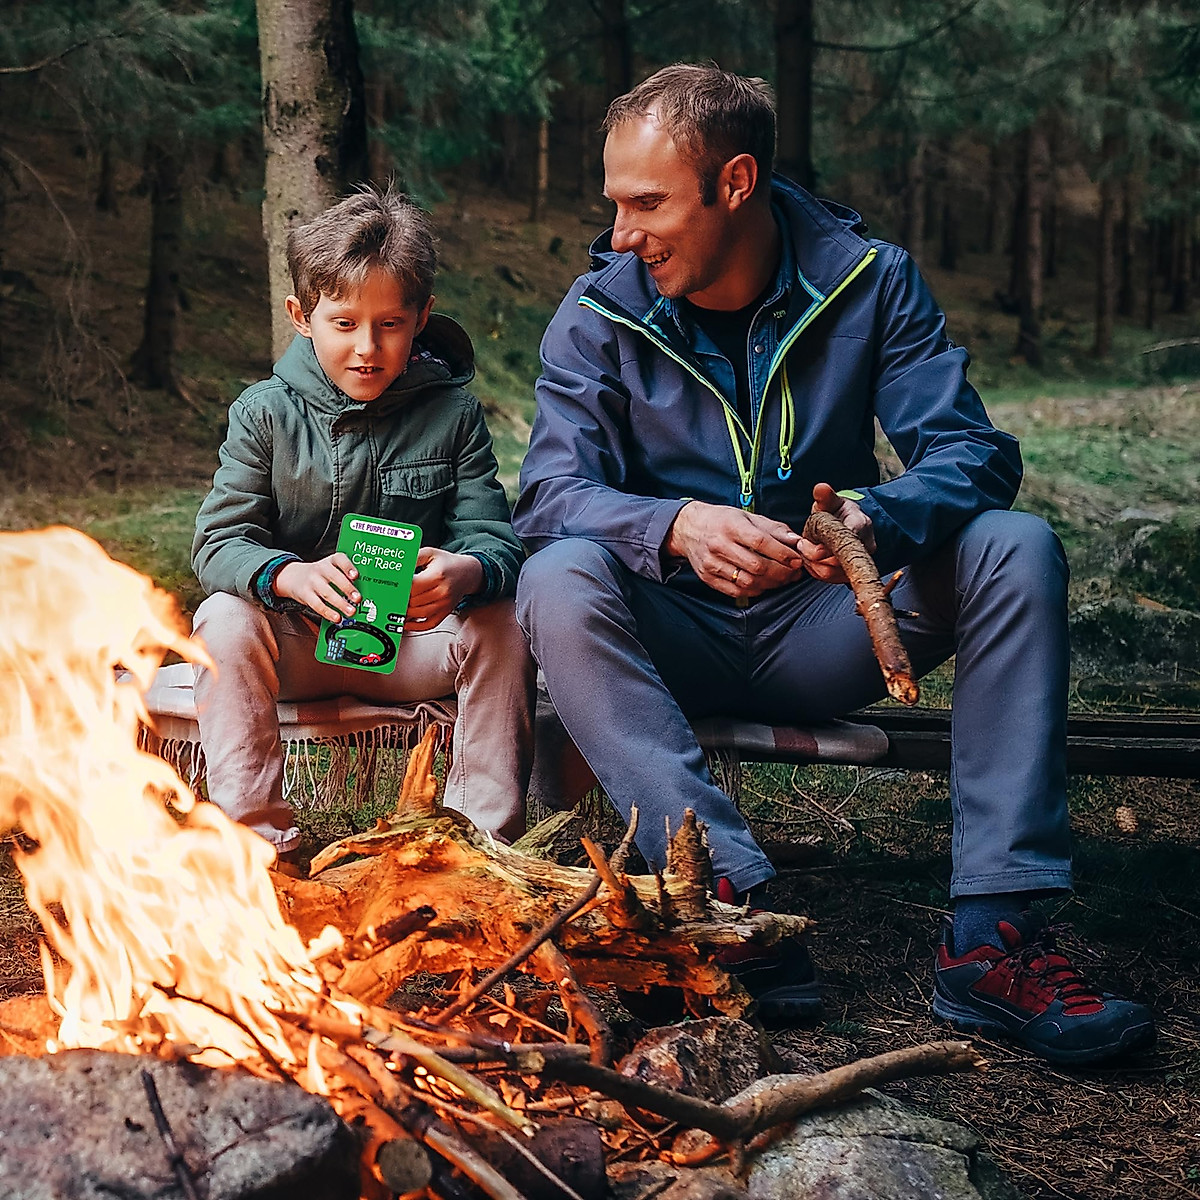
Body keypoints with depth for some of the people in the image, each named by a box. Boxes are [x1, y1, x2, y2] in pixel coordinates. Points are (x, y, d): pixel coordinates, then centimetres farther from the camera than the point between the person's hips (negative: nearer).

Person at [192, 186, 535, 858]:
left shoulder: (454, 414, -2)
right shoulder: (266, 413, -3)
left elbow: (494, 537, -10)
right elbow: (219, 543, -11)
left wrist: (467, 572, -37)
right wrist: (292, 575, -35)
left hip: (415, 642, 0)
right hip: (296, 643, 0)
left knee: (503, 625, -25)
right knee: (225, 620, -28)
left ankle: (487, 834, -15)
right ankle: (254, 830, -23)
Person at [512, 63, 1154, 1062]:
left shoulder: (867, 279, -5)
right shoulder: (600, 314, -6)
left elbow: (972, 450, -13)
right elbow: (553, 492, -16)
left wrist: (881, 518, -37)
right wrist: (676, 526, -38)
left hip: (823, 636, 1)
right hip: (675, 637, 0)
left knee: (1016, 547, -23)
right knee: (559, 582, -31)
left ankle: (994, 933, -29)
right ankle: (732, 896, -40)